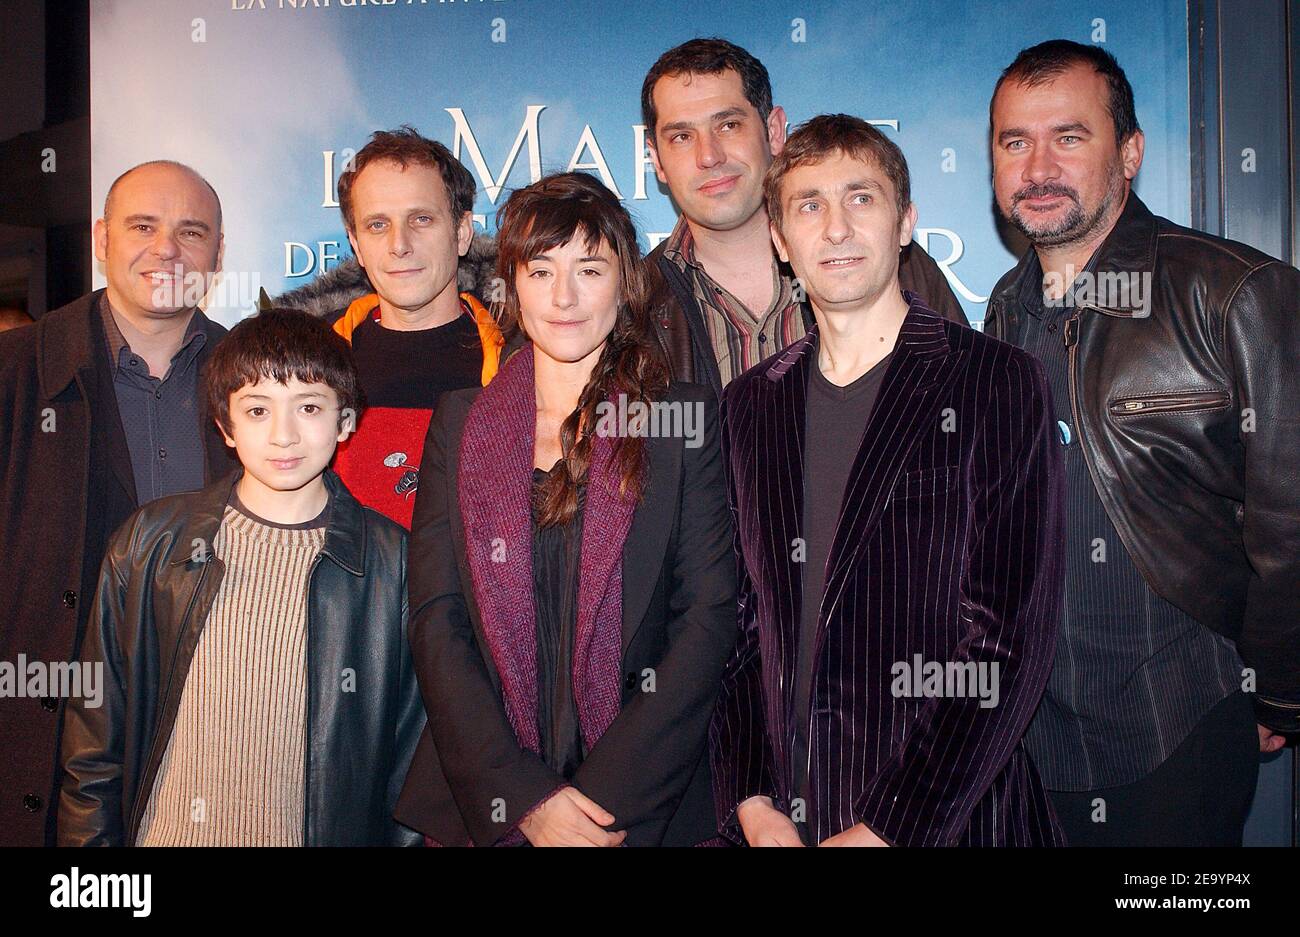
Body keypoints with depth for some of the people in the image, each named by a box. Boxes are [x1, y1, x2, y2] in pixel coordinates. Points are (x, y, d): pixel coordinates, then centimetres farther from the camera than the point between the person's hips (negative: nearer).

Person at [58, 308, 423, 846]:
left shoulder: (393, 562, -8)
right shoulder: (149, 544, -3)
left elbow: (412, 759, -3)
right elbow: (95, 736, 2)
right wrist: (91, 838, -2)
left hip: (331, 832, -1)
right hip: (163, 832, 1)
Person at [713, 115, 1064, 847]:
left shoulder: (1000, 383, -7)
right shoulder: (751, 404, 7)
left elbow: (1013, 641, -12)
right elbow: (741, 619, 7)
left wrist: (887, 828, -16)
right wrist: (752, 804, -4)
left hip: (946, 820, -3)